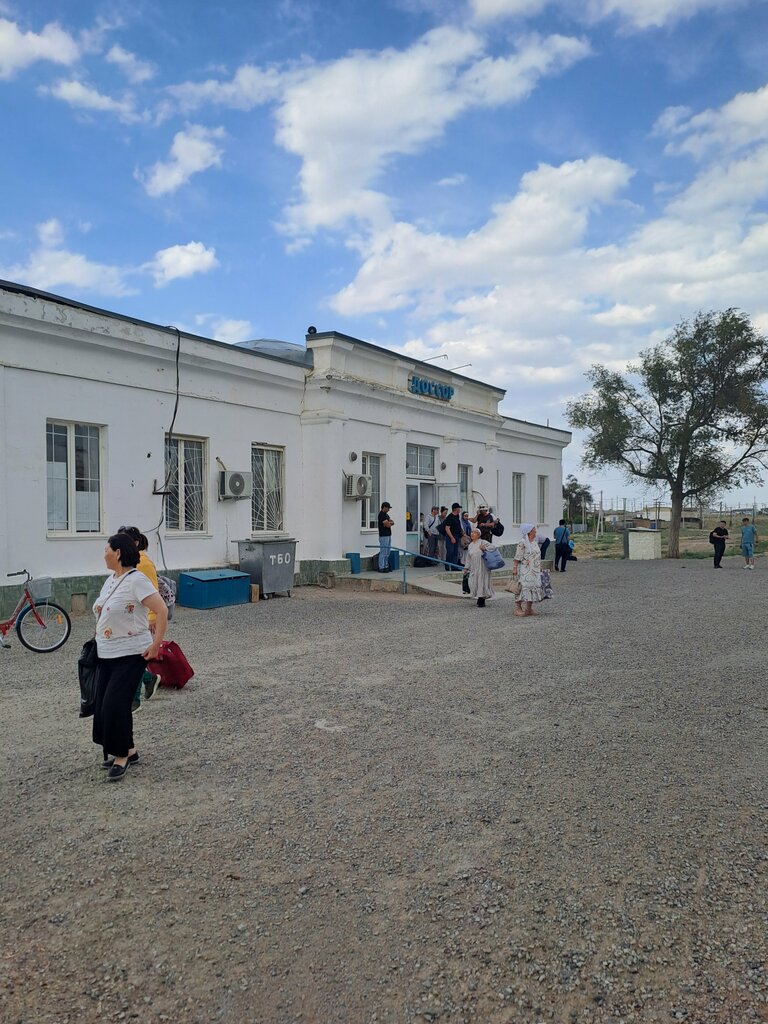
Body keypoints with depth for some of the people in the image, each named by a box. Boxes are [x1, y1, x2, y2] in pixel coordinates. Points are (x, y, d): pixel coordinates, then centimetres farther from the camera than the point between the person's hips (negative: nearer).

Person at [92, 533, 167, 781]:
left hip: (130, 655, -9)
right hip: (106, 655, 9)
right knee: (103, 705, 9)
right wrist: (99, 639, 15)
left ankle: (121, 755, 9)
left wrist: (156, 645, -21)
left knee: (115, 705, -10)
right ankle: (127, 750, 25)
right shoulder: (110, 580, 10)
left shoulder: (135, 580, -16)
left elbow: (162, 611, -21)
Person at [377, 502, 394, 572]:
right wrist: (390, 522, 2)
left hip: (388, 535, 10)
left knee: (387, 553, 11)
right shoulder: (381, 514, -13)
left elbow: (393, 523, 13)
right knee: (383, 553, -8)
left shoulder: (386, 515, 18)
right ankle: (381, 568, -5)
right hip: (383, 536, -10)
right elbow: (387, 524, -19)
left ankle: (386, 566, 16)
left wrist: (389, 523, -6)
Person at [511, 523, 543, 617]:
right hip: (525, 570, -8)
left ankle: (529, 608, 16)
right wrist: (514, 568, -17)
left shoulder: (534, 542, 13)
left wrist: (540, 567, 19)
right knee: (523, 587, -9)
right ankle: (518, 608, -5)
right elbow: (517, 557, -13)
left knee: (534, 586, 7)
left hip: (534, 570, 8)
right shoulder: (522, 543, -10)